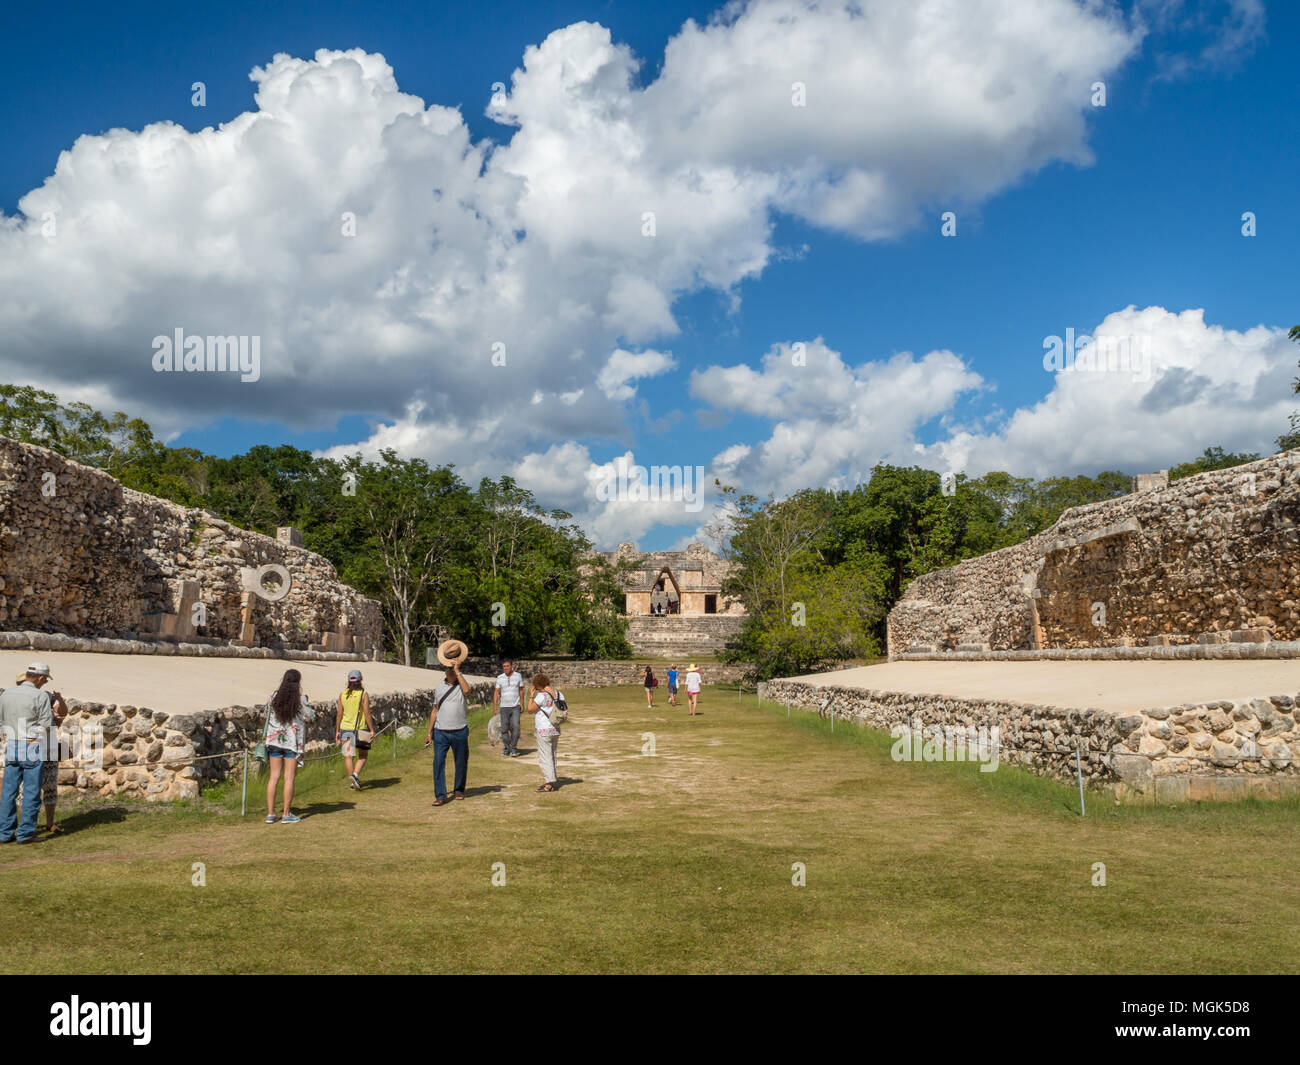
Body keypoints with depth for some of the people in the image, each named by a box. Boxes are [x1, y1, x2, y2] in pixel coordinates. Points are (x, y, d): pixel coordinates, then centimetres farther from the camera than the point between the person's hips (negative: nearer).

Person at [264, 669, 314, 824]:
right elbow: (310, 717, -3)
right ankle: (286, 815, 3)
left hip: (274, 740, 4)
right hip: (293, 742, -4)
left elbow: (267, 715, 11)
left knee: (274, 777, 8)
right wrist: (308, 704, 12)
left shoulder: (273, 697, 2)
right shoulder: (301, 699, -8)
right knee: (289, 777, 1)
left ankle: (270, 813, 9)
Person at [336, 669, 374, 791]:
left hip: (345, 727, 3)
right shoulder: (364, 694, -8)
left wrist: (337, 731, 11)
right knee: (362, 756, 10)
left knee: (348, 756, 8)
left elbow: (340, 714, 3)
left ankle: (352, 782, 10)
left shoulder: (342, 694, 1)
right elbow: (367, 713, -12)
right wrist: (372, 730, -6)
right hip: (359, 729, -3)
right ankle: (355, 775, -12)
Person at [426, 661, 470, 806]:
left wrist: (457, 671, -17)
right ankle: (440, 796, -4)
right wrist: (429, 732, 11)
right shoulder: (439, 688, 12)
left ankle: (459, 790, 27)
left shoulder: (462, 685, 2)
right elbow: (435, 711, 15)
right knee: (438, 763, -7)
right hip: (440, 732, 2)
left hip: (460, 731, -2)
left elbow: (467, 690, -25)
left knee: (461, 763, 9)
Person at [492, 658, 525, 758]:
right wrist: (494, 706, -4)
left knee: (515, 727, -11)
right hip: (504, 707, 1)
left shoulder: (518, 676, 4)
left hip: (515, 706, -1)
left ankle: (514, 748, -2)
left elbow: (521, 690, 10)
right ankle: (506, 749, 13)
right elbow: (496, 692, 4)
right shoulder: (500, 677, 3)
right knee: (504, 729, 2)